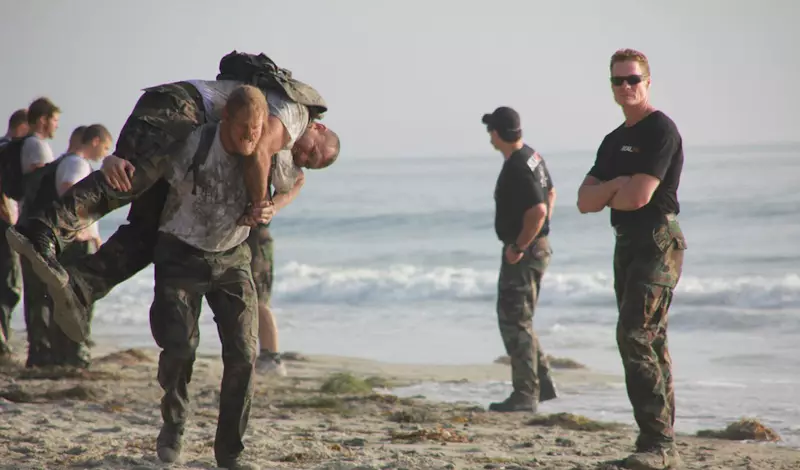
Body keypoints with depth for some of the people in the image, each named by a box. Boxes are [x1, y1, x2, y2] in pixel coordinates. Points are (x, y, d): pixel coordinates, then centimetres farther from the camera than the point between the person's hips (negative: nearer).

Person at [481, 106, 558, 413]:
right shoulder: (531, 156, 11)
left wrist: (518, 247, -21)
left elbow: (538, 210, -30)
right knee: (518, 319, 18)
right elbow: (550, 193, 25)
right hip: (537, 248, 10)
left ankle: (525, 395, -2)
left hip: (523, 254, -10)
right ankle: (542, 384, 22)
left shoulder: (517, 168, -22)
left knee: (515, 322, -5)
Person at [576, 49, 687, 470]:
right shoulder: (614, 141, 18)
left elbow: (638, 196, -19)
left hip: (658, 244, -9)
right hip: (627, 245, 9)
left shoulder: (661, 130, -10)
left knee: (635, 336, -18)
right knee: (648, 342, 9)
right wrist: (616, 186, -9)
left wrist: (605, 196, 2)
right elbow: (584, 201, 10)